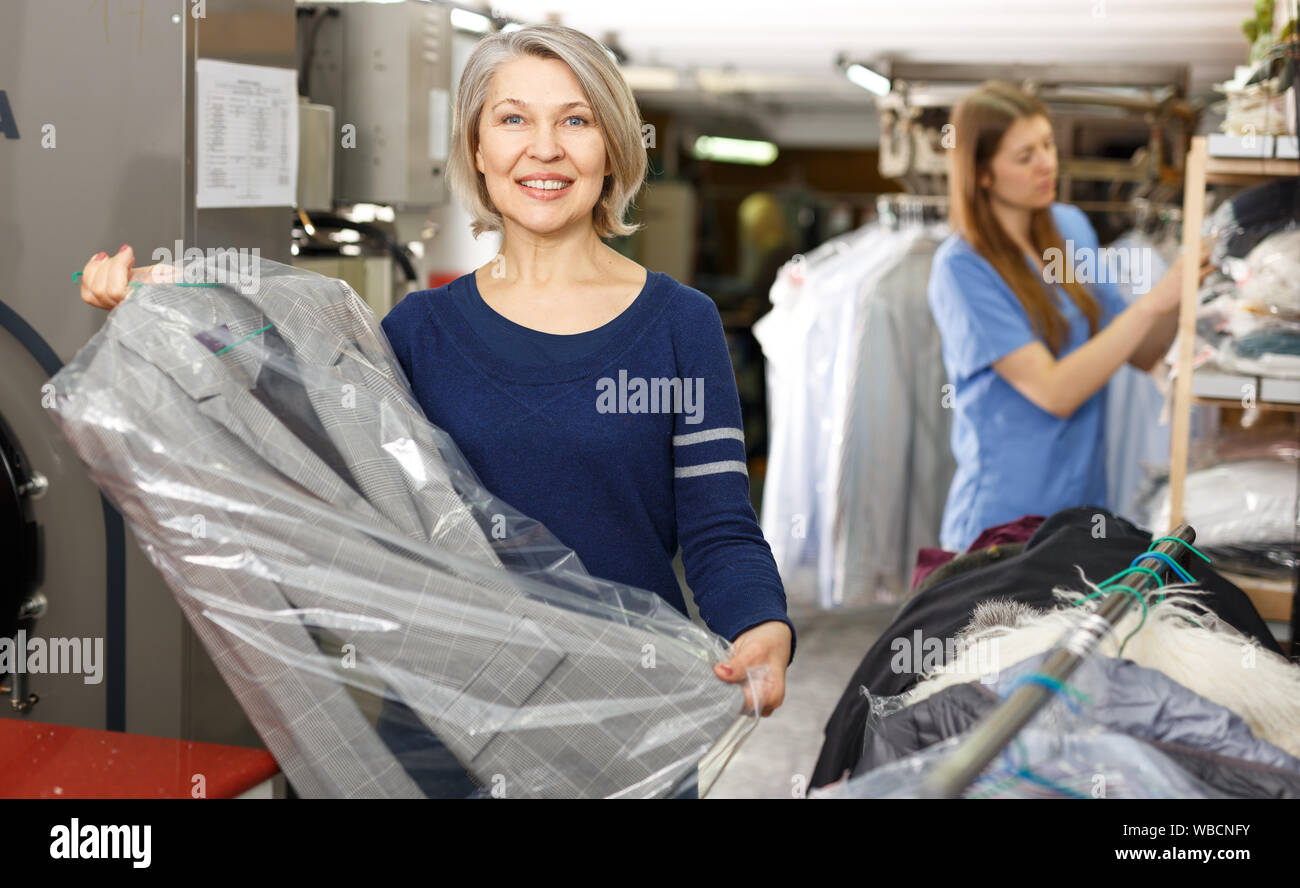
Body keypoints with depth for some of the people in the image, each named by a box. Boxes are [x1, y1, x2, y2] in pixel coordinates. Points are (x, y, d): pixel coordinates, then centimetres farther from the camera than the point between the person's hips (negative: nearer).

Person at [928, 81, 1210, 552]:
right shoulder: (962, 267, -16)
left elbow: (1140, 355, 9)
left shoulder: (1071, 225, 5)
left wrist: (1180, 293, -10)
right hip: (1005, 513, -6)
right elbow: (1054, 393, -21)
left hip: (1084, 499, 6)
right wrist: (1154, 300, -23)